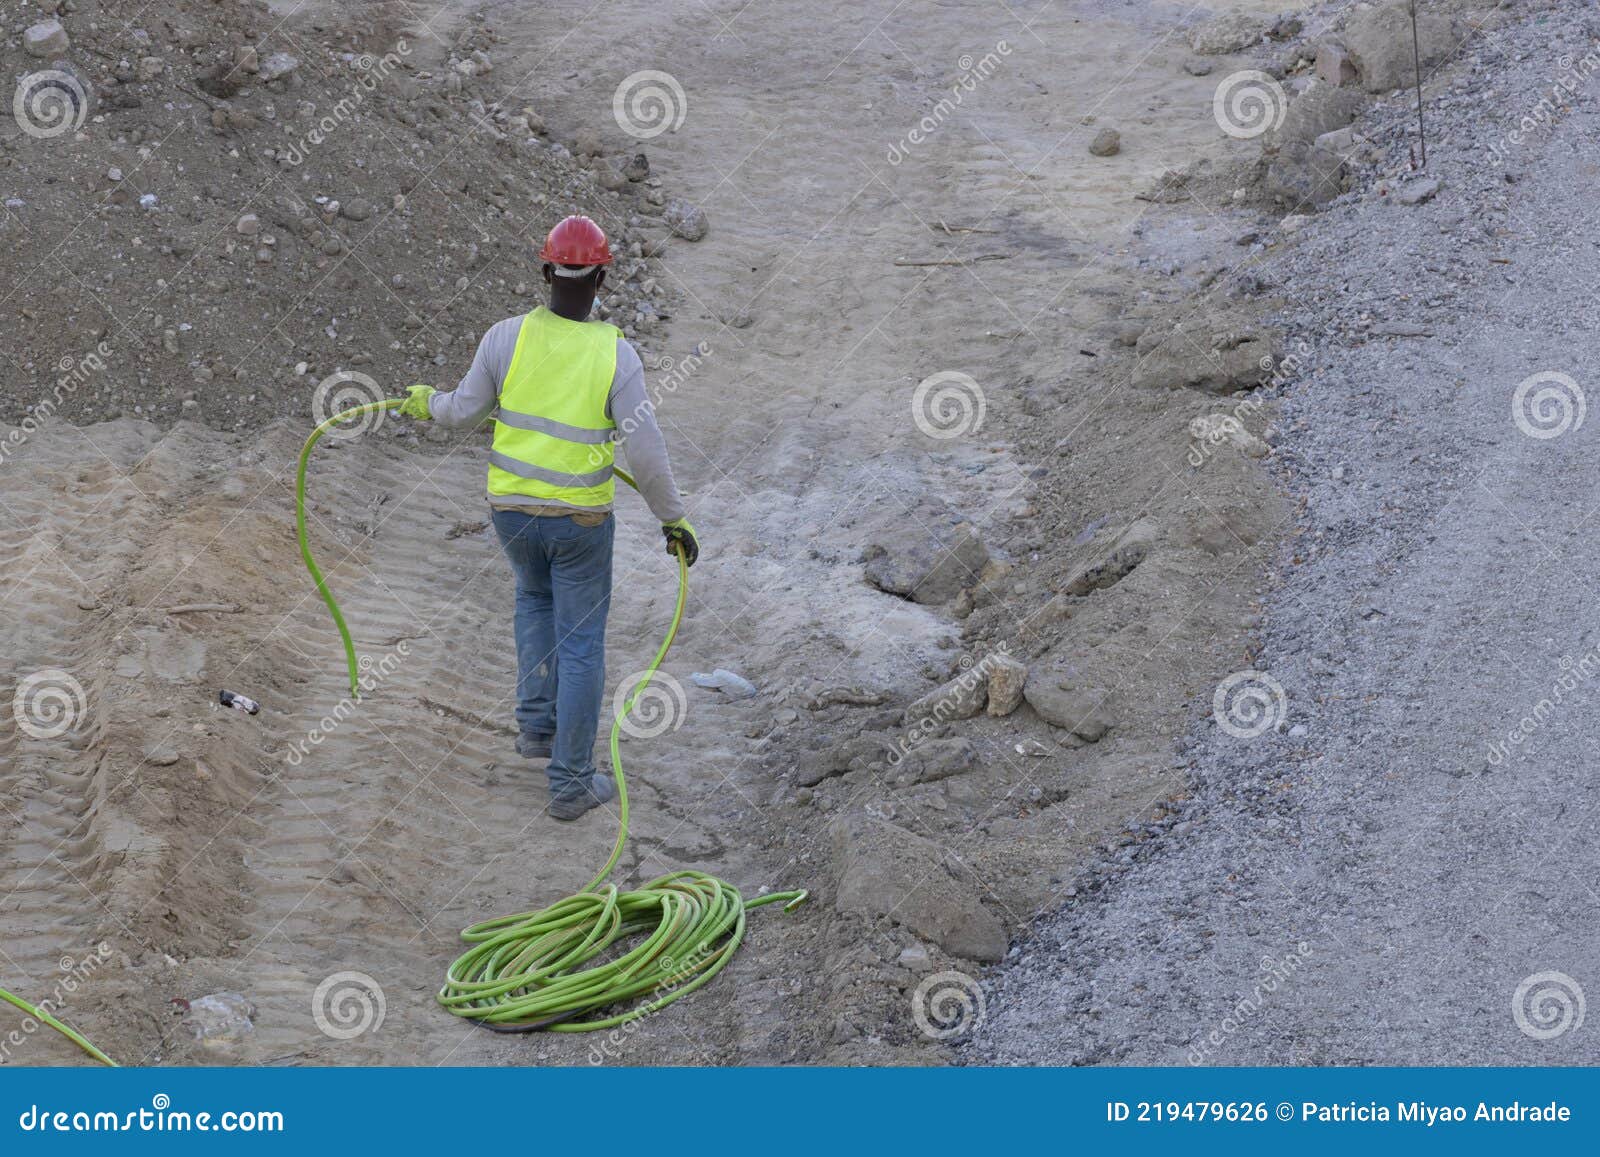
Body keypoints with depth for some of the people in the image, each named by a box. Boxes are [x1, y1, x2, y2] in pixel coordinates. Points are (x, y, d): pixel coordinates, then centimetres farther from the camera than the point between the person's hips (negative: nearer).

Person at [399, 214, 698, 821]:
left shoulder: (508, 336, -12)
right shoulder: (616, 355, -17)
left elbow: (466, 410, 0)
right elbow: (647, 452, -16)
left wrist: (429, 403, 23)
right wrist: (674, 519, -2)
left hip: (512, 508, 3)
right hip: (580, 519, -3)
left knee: (536, 595, 34)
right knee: (580, 643, 10)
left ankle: (536, 722, 30)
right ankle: (570, 782, 14)